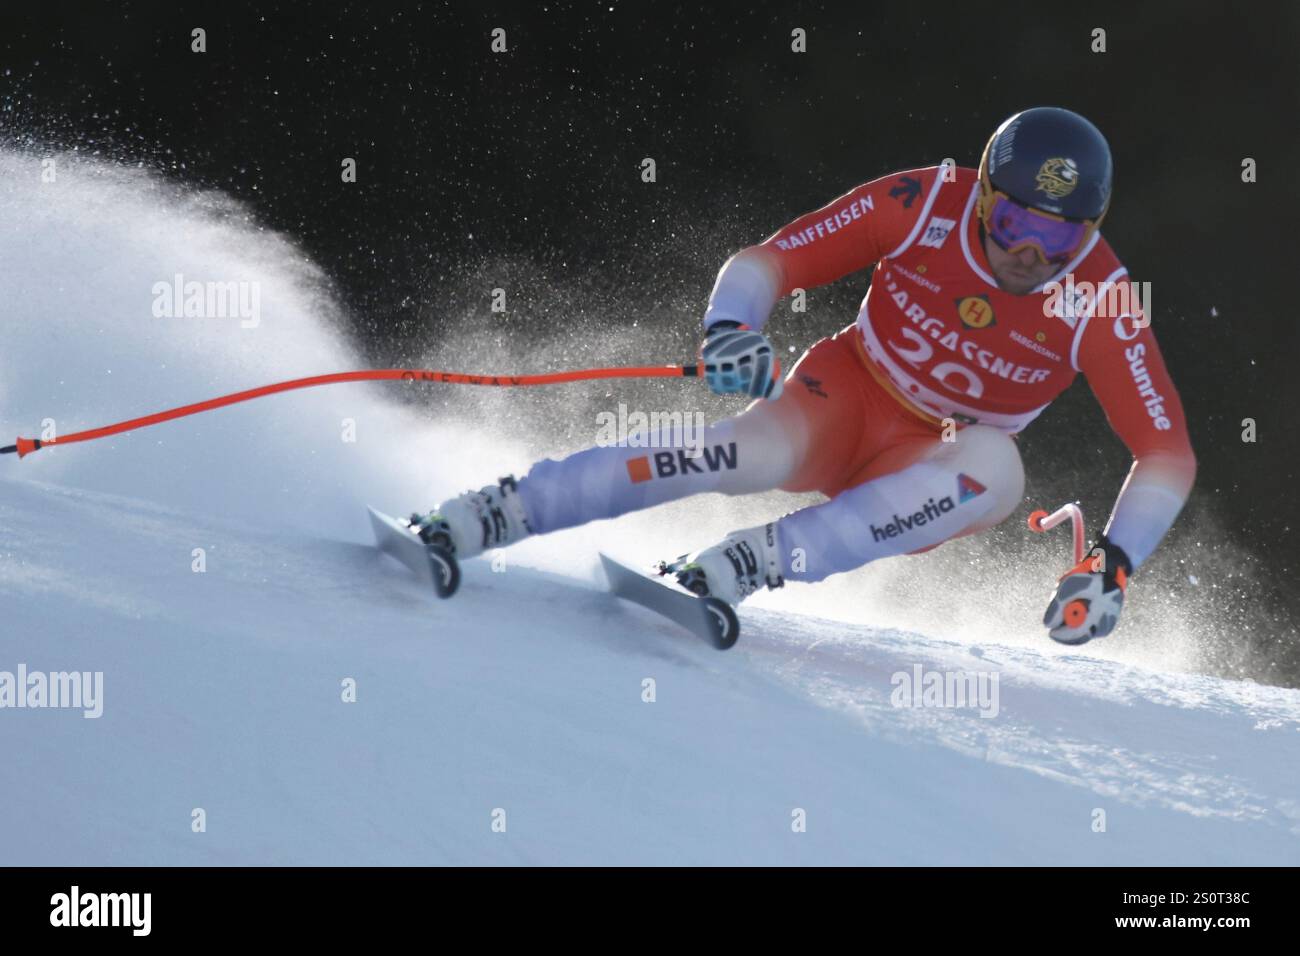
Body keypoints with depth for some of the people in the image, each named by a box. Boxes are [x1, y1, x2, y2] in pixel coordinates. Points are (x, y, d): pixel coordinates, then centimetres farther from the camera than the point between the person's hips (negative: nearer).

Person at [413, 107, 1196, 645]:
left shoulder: (1101, 304, -18)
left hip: (922, 478, 1)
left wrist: (1112, 567, -30)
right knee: (757, 452, -34)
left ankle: (764, 560, -39)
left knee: (998, 468, -35)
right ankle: (496, 514, -32)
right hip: (847, 396, 0)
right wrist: (730, 329, -35)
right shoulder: (922, 205, -17)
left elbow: (1169, 454, -16)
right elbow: (765, 263, -13)